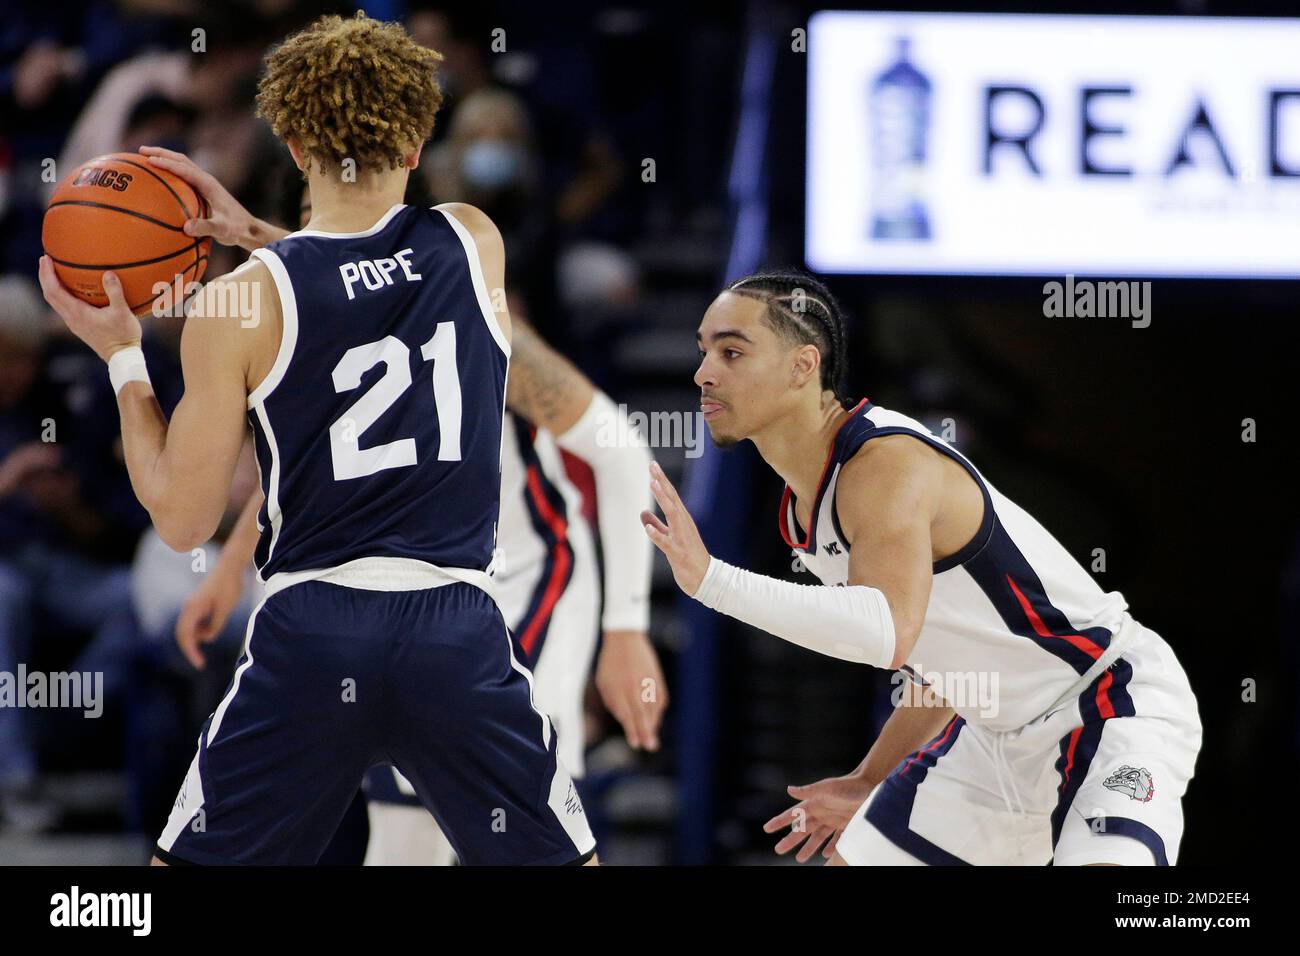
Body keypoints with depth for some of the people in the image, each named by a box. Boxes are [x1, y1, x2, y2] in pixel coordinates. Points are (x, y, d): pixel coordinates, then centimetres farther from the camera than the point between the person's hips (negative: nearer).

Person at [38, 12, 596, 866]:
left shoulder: (236, 306, -6)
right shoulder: (476, 245, 2)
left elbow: (183, 519, 0)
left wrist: (122, 360, 9)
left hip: (309, 641, -1)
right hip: (459, 635, 1)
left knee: (188, 863, 13)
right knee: (557, 859, 12)